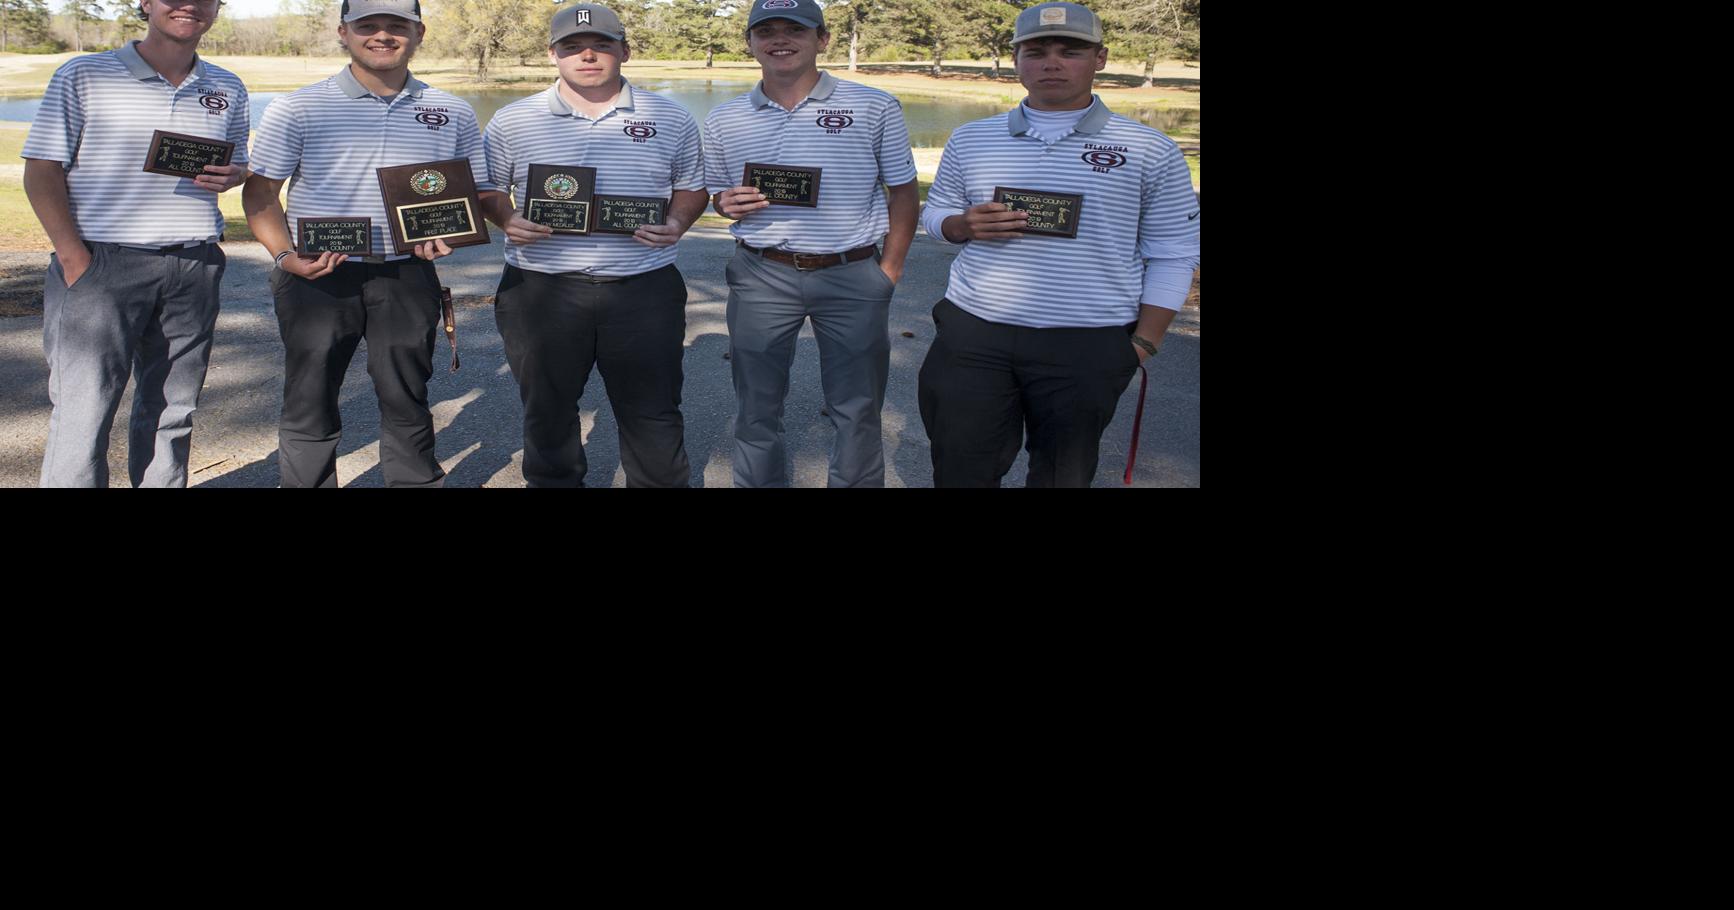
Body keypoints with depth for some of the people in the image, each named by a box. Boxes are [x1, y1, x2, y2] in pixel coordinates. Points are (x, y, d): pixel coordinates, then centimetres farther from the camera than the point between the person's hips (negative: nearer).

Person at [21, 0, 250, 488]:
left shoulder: (228, 90, 13)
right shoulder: (83, 76, 1)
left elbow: (239, 166, 24)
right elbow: (42, 172, -1)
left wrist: (231, 176, -1)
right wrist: (74, 259, -11)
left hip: (193, 267, 4)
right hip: (101, 263, -3)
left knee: (172, 408, 8)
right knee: (83, 409, -5)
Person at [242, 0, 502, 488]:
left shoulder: (453, 114, 6)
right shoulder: (297, 110, 1)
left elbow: (477, 194, 12)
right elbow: (260, 192, 2)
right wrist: (286, 256, -14)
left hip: (407, 279, 1)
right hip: (317, 277, -1)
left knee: (407, 403, 11)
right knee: (310, 405, 7)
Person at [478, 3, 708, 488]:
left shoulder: (671, 119, 4)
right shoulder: (511, 122, 4)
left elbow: (693, 186, 14)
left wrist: (676, 222, -6)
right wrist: (508, 220, -8)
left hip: (644, 288, 0)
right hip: (541, 288, 1)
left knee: (653, 415, 7)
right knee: (548, 413, 14)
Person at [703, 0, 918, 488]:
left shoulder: (875, 108, -1)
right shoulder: (724, 120, 6)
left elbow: (902, 190, 5)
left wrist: (890, 270, -2)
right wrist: (730, 205, -6)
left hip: (852, 276, -2)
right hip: (761, 277, 2)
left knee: (857, 411, 8)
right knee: (756, 409, 11)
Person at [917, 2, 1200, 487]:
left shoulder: (1150, 150, 0)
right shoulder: (970, 140, 9)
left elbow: (1171, 255, 2)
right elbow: (935, 213, 18)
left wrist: (1144, 343, -4)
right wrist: (964, 226, -5)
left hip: (1089, 347, -2)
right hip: (973, 336, 2)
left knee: (1063, 474, 9)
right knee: (960, 469, 8)